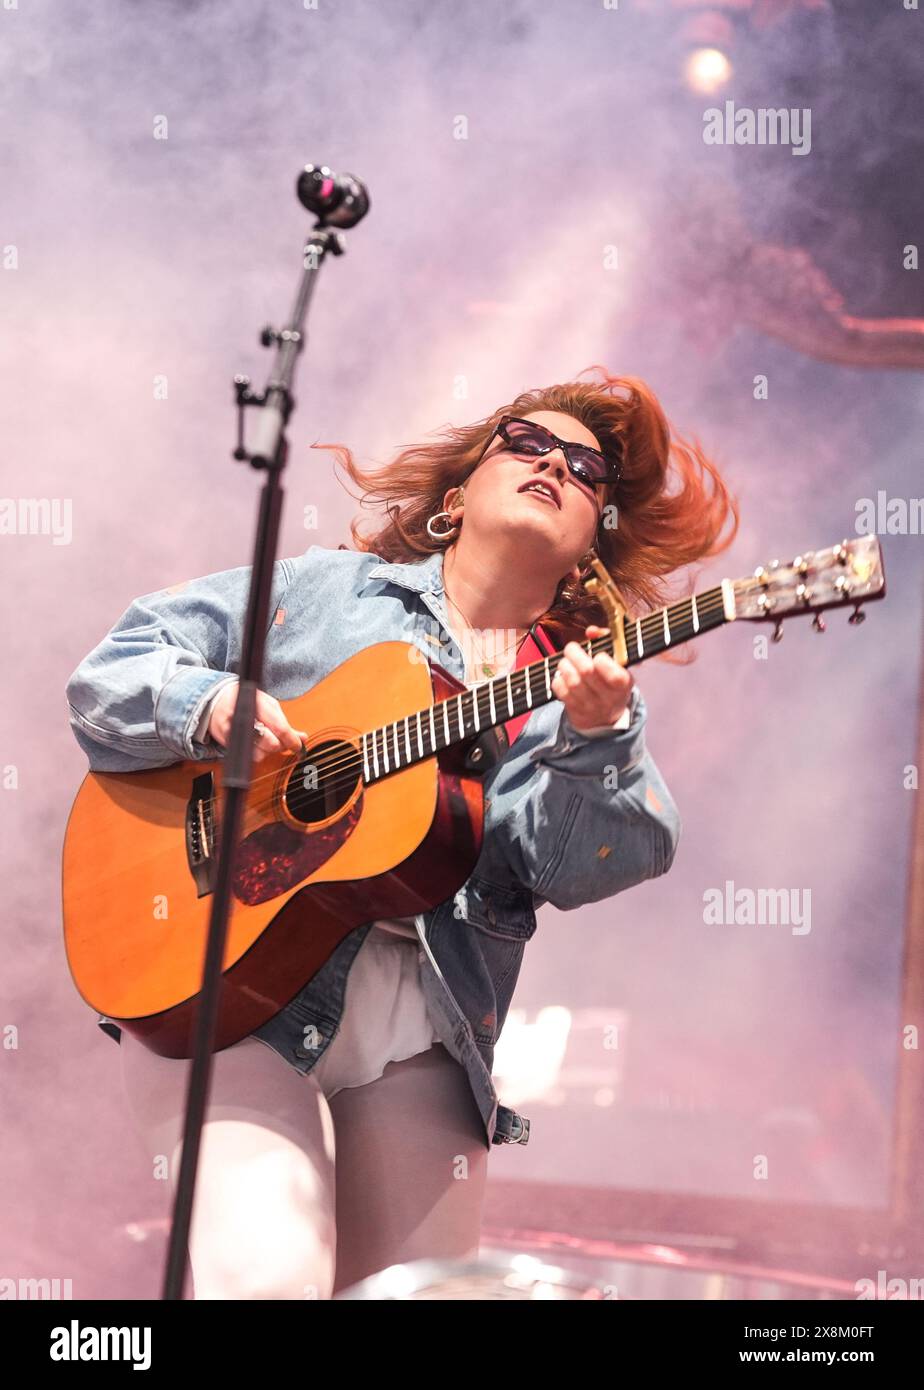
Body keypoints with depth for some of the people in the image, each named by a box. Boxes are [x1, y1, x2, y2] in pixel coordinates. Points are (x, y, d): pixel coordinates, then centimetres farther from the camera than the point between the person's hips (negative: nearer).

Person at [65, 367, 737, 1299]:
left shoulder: (577, 688, 14)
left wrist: (596, 737, -24)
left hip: (425, 1025, 3)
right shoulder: (325, 589, 11)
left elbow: (574, 866, -5)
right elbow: (109, 672, 10)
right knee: (267, 1277, -23)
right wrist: (209, 704, -11)